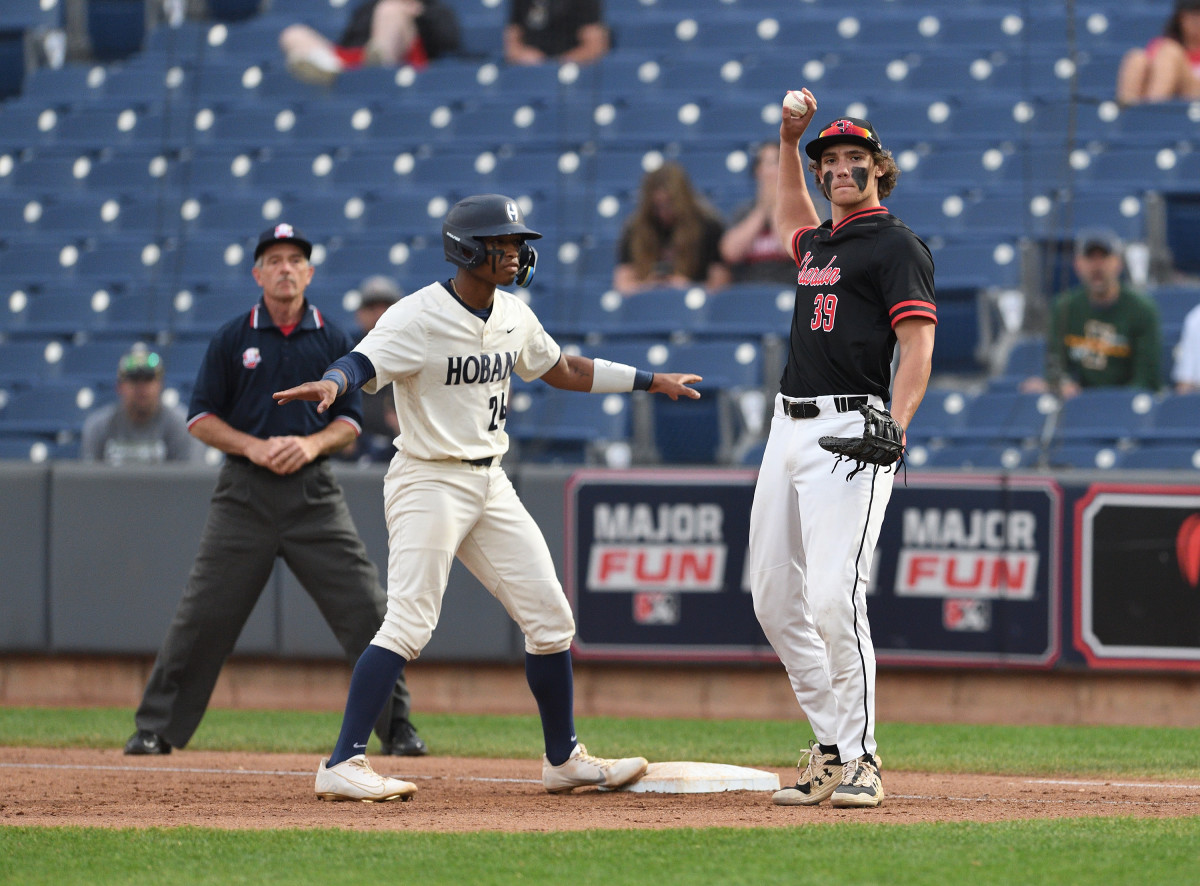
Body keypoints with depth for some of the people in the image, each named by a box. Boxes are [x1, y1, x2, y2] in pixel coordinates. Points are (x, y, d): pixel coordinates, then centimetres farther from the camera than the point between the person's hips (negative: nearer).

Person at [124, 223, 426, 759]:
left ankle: (397, 728, 5)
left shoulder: (332, 341, 7)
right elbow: (201, 418, 3)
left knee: (366, 612, -5)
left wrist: (311, 444, -12)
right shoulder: (232, 339, 4)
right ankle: (155, 729, 6)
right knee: (202, 615, -3)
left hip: (314, 493, 1)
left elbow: (350, 422, 8)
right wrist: (253, 447, -12)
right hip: (245, 493, -1)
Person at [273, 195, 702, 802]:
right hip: (428, 482, -8)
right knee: (409, 623, -18)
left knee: (549, 616, 8)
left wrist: (651, 382, 26)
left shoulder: (514, 316, 9)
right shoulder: (418, 318, -15)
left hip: (490, 484, 8)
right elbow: (360, 364, -29)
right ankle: (343, 766, -17)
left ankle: (563, 760, 22)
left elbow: (561, 370, 25)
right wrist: (331, 383, -53)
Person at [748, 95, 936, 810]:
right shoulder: (821, 242, 20)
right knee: (775, 597, 6)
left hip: (851, 426, -9)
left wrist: (894, 427, -28)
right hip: (790, 427, 9)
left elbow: (918, 349, -14)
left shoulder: (897, 246, -5)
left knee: (834, 597, -18)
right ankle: (832, 745, 14)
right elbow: (792, 216, 47)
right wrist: (788, 140, 36)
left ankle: (860, 760, -12)